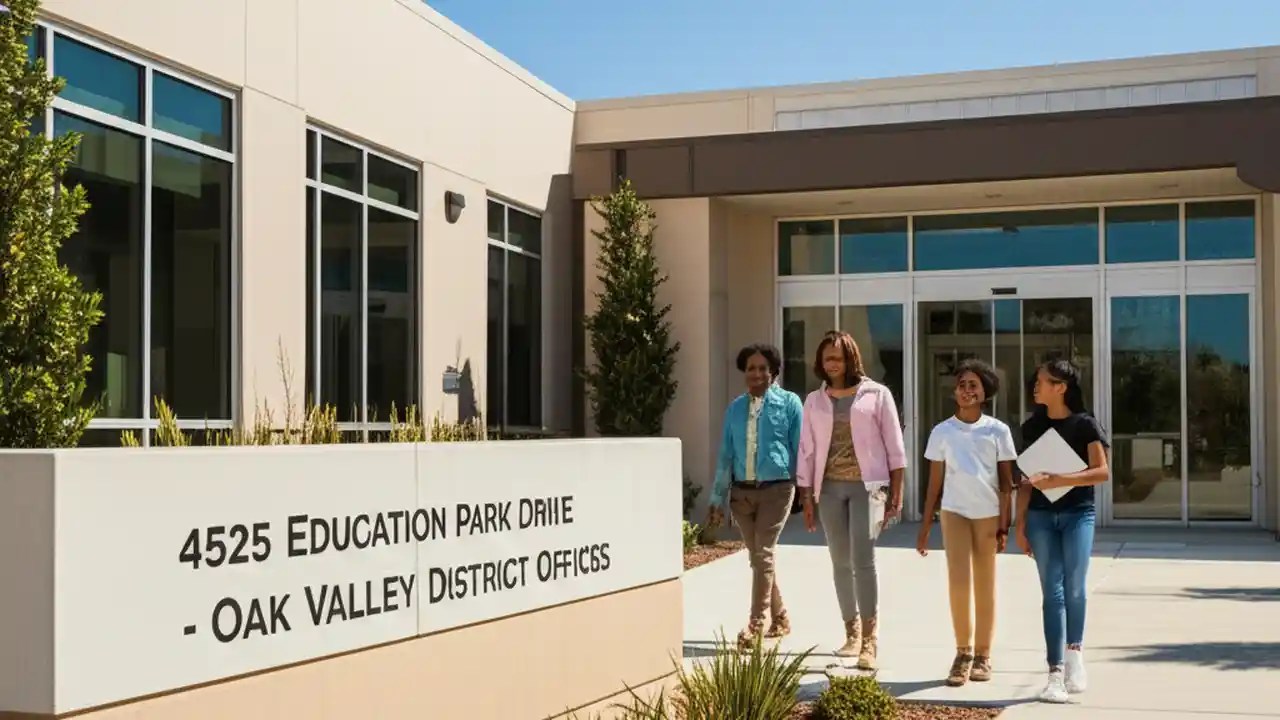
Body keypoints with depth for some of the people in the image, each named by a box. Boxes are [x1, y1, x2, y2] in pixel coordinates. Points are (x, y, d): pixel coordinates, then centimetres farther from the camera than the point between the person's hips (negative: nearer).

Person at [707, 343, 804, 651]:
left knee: (763, 556, -10)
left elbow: (800, 448, 1)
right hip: (742, 491, 4)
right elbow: (726, 455, 11)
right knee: (757, 557, 10)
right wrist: (717, 499, 9)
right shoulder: (735, 408, 10)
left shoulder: (789, 402, 0)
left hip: (775, 489, -4)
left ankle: (756, 625, -8)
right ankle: (780, 619, 25)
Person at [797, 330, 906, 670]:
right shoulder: (814, 401, 9)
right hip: (830, 487, 4)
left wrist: (896, 493, -4)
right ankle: (852, 632, 21)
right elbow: (807, 451, 10)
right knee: (841, 562, 9)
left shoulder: (876, 394, 0)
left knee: (863, 558, -15)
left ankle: (869, 640, -13)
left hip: (867, 484, -4)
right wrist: (806, 498, 6)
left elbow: (894, 447, 0)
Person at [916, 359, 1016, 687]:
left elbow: (1006, 483, 2)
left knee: (985, 587, 6)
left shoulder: (998, 431, 0)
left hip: (988, 514, 0)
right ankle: (963, 653, 4)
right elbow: (934, 484, 6)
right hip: (955, 512, 0)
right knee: (959, 583, -11)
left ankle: (982, 656, 16)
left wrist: (1004, 526, -3)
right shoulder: (942, 432, 3)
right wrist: (925, 527, 4)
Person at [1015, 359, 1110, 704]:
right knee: (1052, 591, -1)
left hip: (1078, 513, -2)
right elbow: (1026, 479, 10)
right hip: (1041, 515, 3)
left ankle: (1074, 653, 23)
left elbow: (1102, 471, -8)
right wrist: (1020, 523, 6)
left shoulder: (1085, 424, -3)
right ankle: (1056, 672, -2)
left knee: (1074, 587, -2)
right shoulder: (1033, 426, 8)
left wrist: (1058, 480, -19)